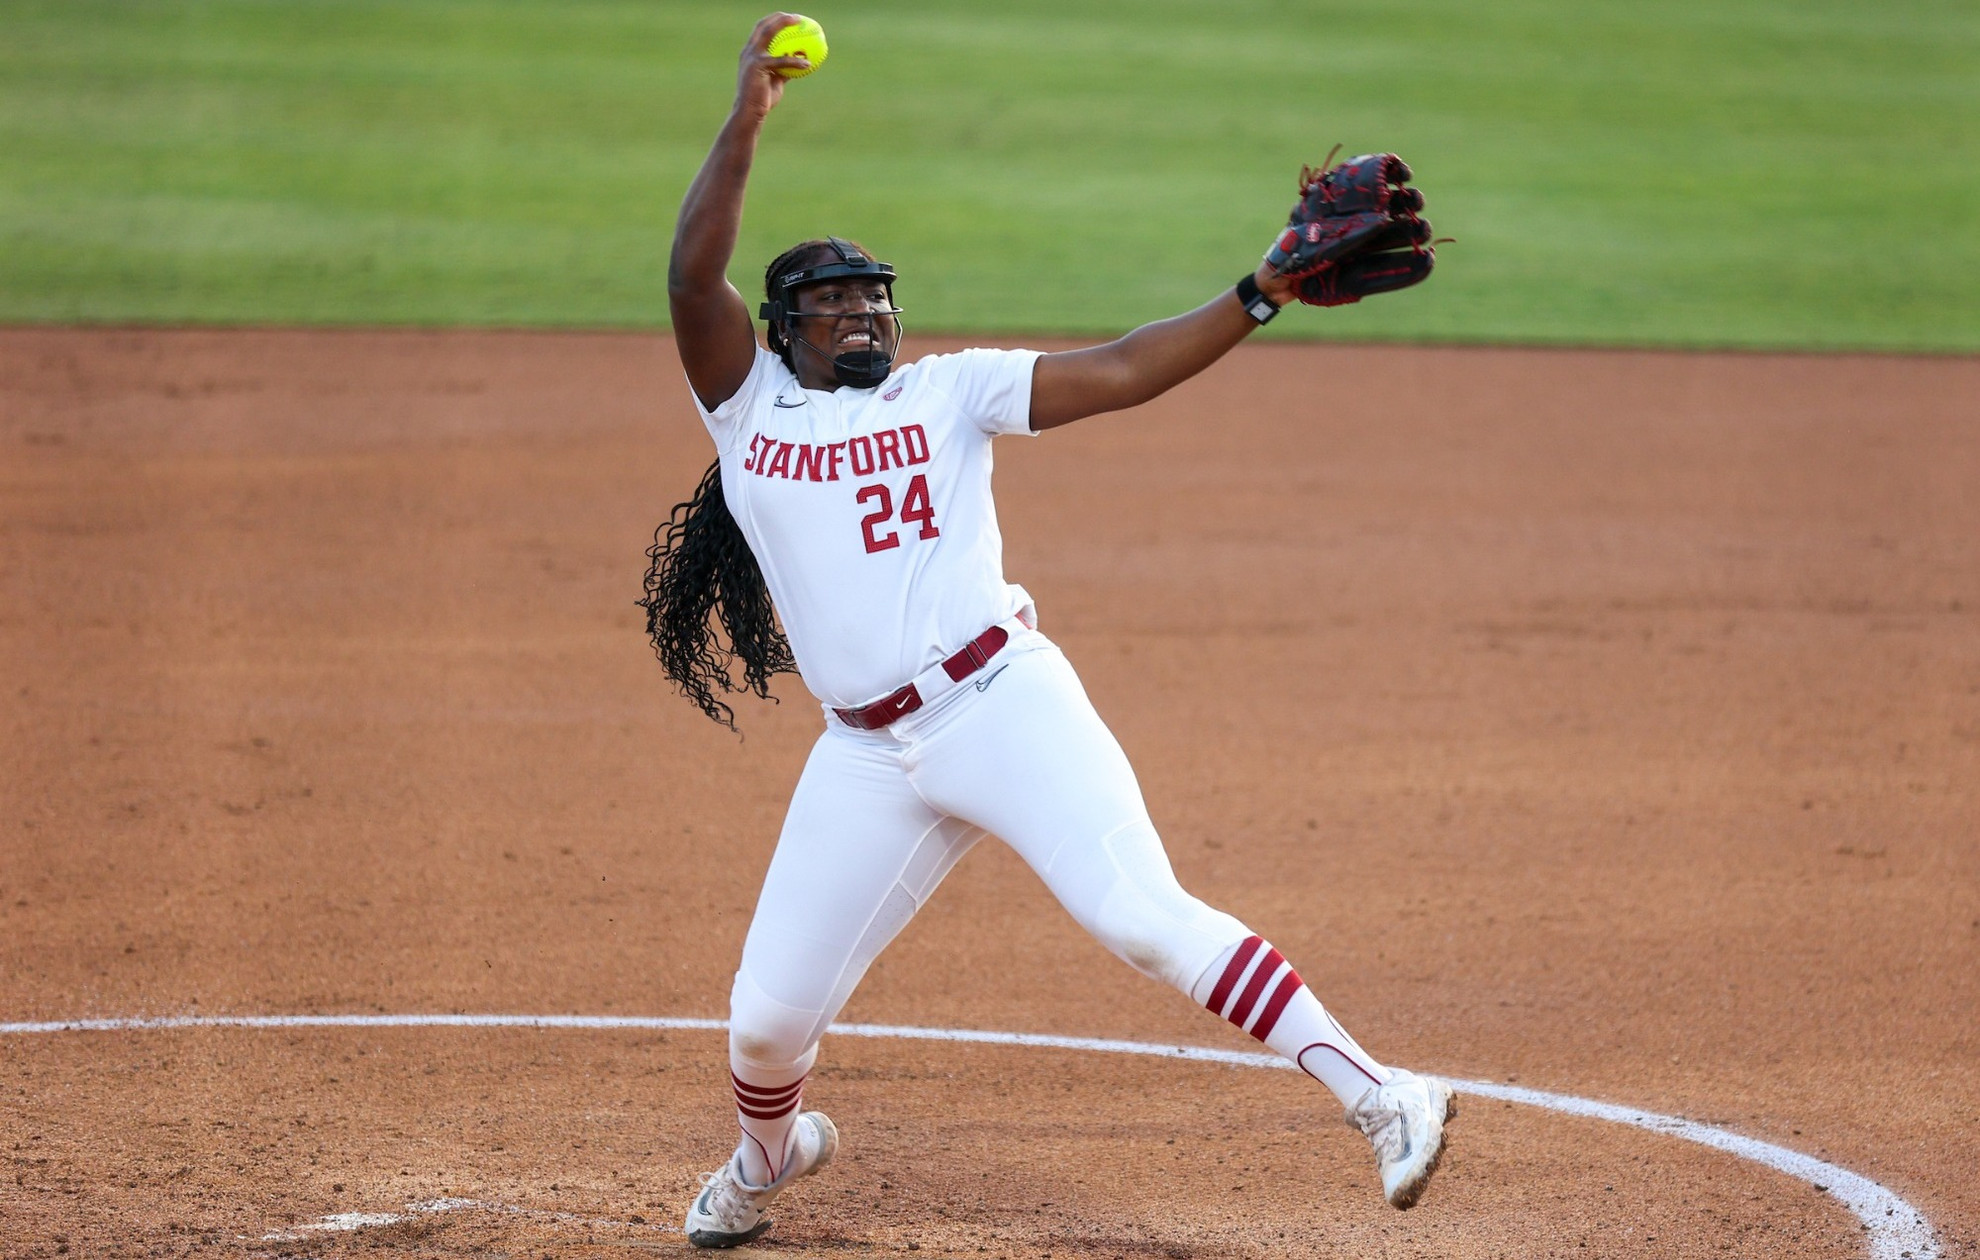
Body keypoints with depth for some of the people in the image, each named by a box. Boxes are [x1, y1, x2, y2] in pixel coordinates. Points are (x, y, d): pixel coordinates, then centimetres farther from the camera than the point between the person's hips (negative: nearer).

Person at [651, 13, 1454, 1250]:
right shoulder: (749, 405, 12)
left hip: (1002, 702, -3)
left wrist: (1265, 292, -8)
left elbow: (1120, 373, 2)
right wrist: (748, 120, -9)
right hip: (868, 761, 3)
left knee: (1141, 917, -22)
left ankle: (1377, 1095, -23)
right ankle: (772, 1149, 40)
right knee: (767, 1020, 5)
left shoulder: (947, 391, 11)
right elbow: (692, 277, -4)